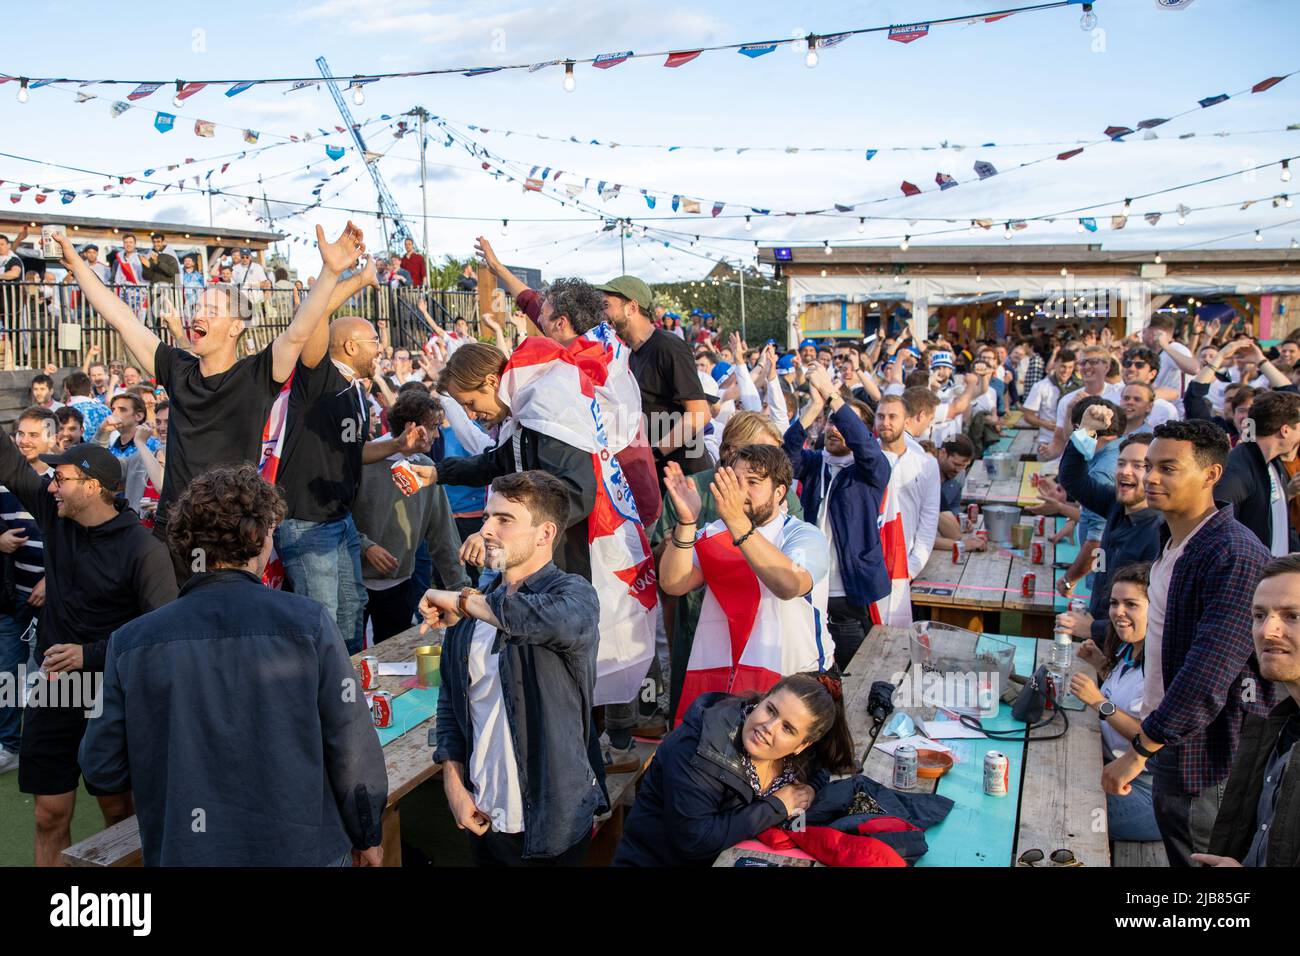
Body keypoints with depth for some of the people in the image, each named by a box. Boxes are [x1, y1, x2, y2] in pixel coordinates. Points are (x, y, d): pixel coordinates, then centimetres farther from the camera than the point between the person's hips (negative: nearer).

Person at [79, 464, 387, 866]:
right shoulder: (307, 622, -13)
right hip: (302, 848, -1)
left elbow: (101, 769, -2)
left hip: (183, 850, 1)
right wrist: (367, 834, 5)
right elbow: (353, 748, -10)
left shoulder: (130, 641, -7)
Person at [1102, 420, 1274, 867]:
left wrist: (1138, 751, -26)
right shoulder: (1171, 541, 8)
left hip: (1206, 758, -9)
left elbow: (1209, 672, -29)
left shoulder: (1234, 556, -23)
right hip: (1167, 740, 9)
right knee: (1177, 853, 19)